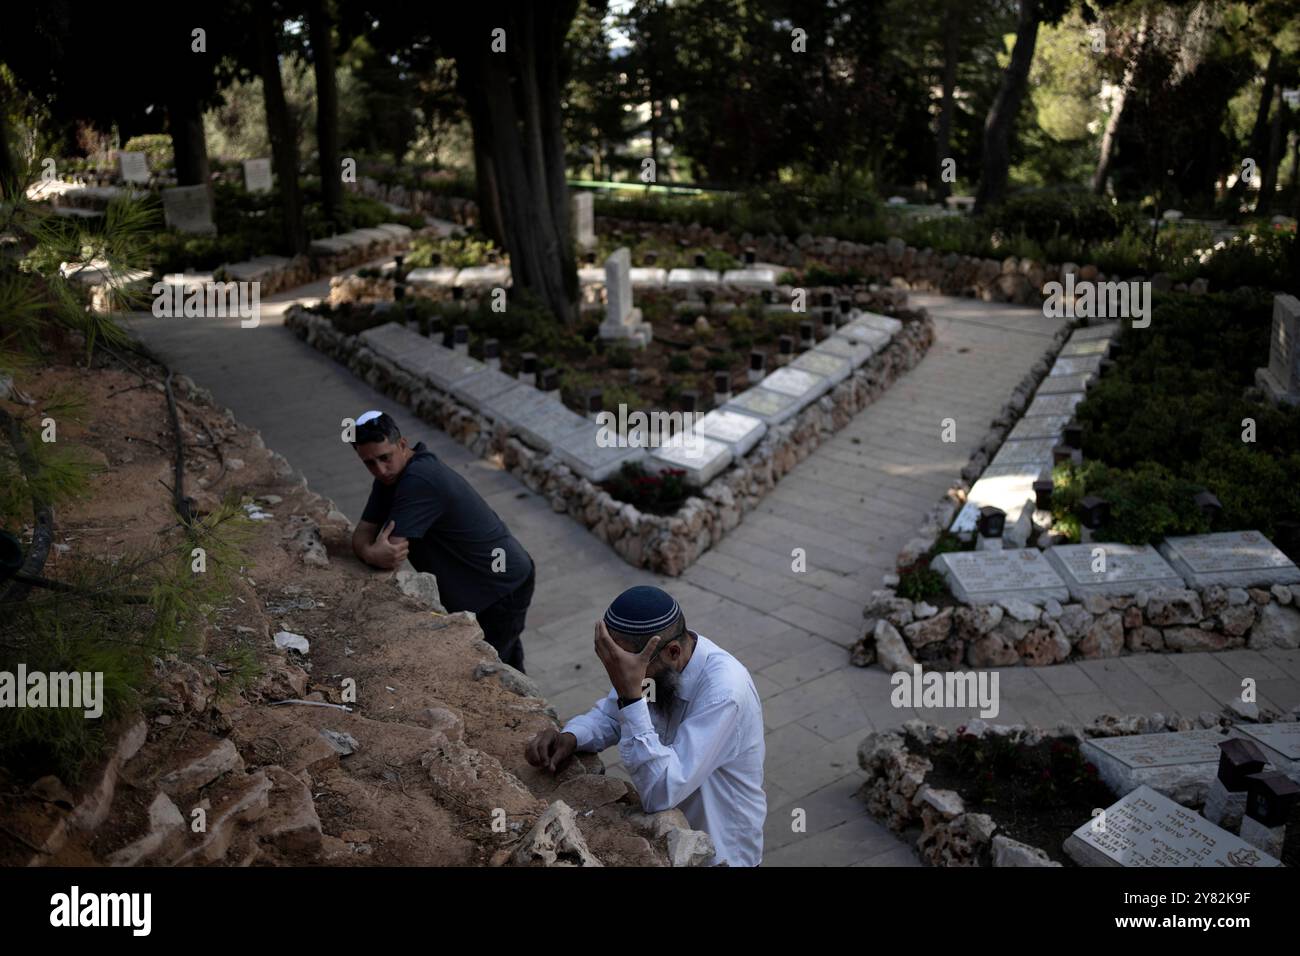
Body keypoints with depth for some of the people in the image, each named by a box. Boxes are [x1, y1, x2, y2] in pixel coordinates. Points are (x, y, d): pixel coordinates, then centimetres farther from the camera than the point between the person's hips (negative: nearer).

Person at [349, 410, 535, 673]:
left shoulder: (419, 481, -31)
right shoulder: (391, 474, -2)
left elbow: (390, 553, -34)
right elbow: (363, 532, -10)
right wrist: (371, 553, -27)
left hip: (504, 589, -9)